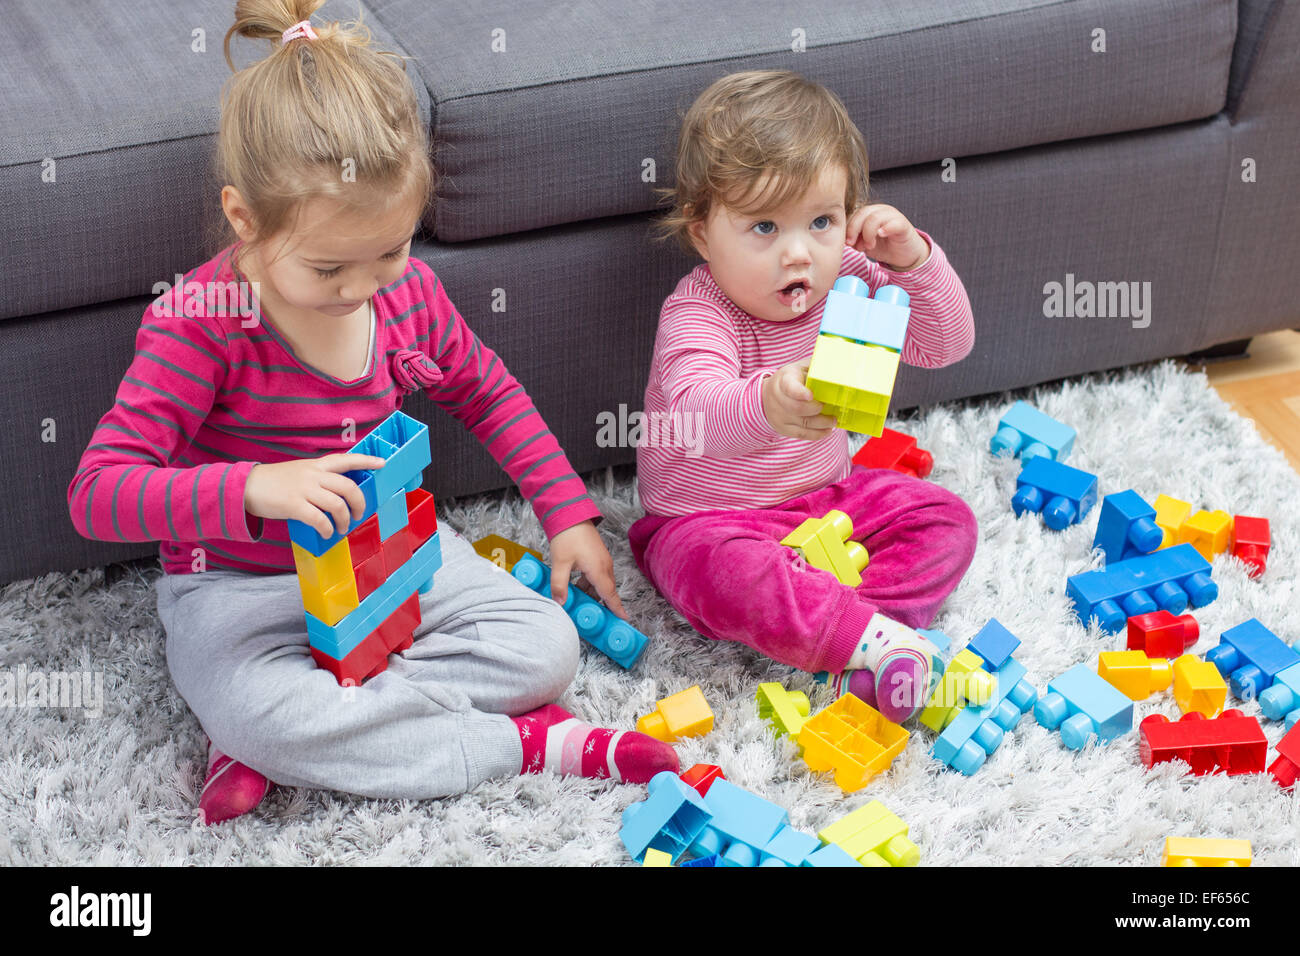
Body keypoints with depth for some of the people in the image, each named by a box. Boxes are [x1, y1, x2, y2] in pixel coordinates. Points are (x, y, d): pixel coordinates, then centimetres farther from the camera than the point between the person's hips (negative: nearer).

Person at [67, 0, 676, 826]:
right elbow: (98, 492, -28)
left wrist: (570, 514, 9)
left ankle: (276, 743, -19)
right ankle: (522, 743, -24)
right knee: (250, 707, -36)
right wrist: (254, 488, -42)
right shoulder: (198, 325, -23)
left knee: (545, 647, -14)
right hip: (242, 585, -5)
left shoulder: (407, 291, -7)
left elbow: (488, 392, 14)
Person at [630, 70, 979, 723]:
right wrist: (767, 405, -69)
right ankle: (873, 640, -39)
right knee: (730, 573, -38)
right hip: (707, 517, -7)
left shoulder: (845, 280, -5)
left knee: (946, 520, -9)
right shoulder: (695, 312, -25)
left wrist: (914, 260, -20)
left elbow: (945, 345, -1)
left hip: (827, 497, 7)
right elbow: (695, 408, -45)